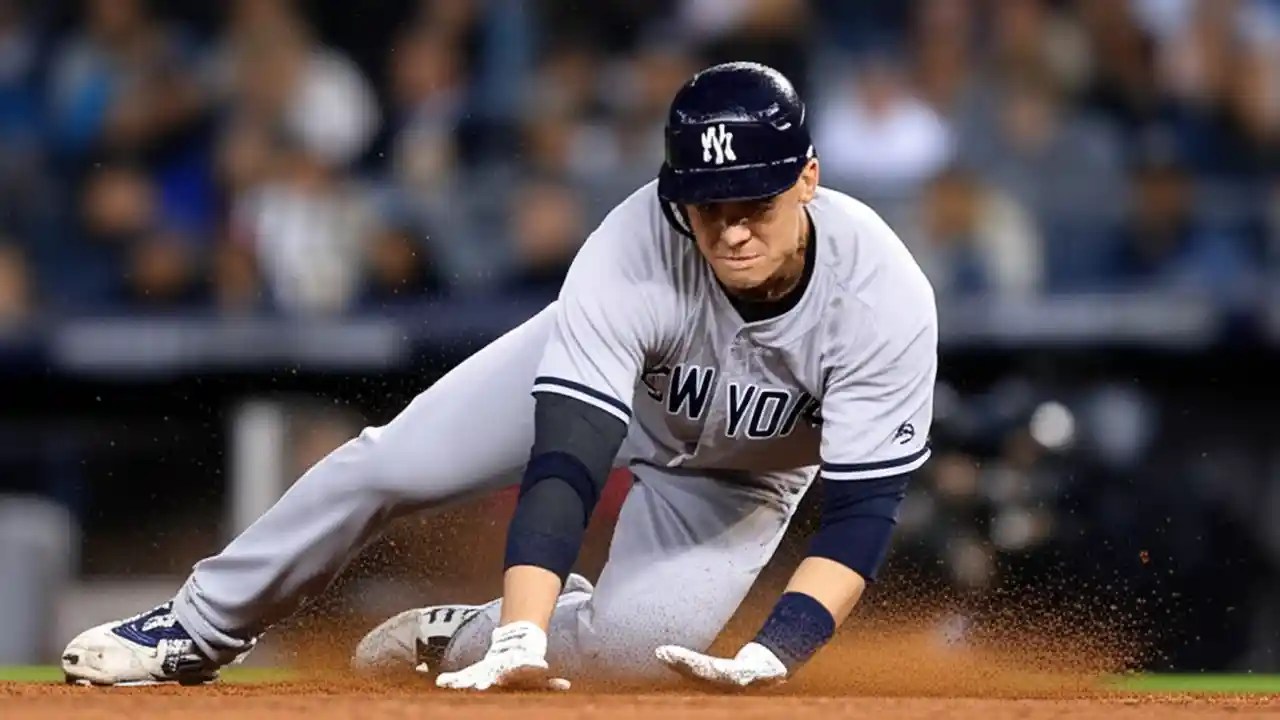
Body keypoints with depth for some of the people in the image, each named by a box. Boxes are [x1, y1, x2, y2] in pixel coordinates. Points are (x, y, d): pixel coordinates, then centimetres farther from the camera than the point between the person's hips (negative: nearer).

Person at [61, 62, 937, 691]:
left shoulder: (885, 294, -38)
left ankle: (461, 641, 8)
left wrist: (772, 657, -49)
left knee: (632, 641, -23)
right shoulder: (630, 254, -39)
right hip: (607, 378, 0)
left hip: (738, 474, 0)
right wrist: (520, 643, -55)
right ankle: (199, 630, 12)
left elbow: (863, 507, -34)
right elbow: (563, 467, -43)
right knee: (388, 466, -11)